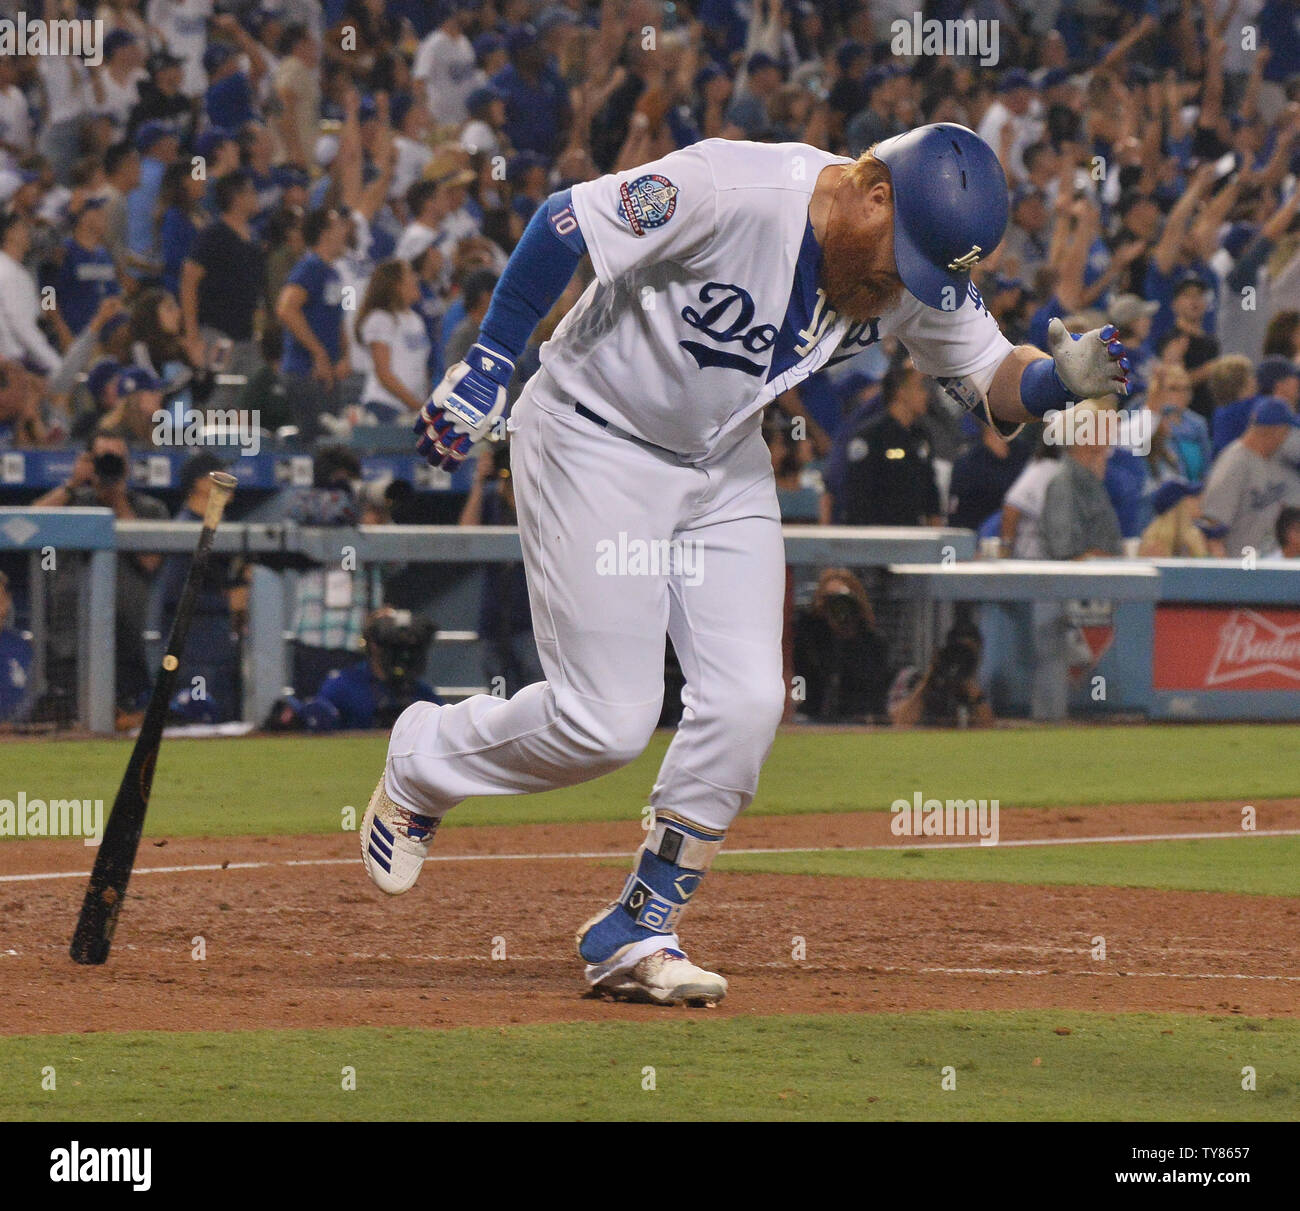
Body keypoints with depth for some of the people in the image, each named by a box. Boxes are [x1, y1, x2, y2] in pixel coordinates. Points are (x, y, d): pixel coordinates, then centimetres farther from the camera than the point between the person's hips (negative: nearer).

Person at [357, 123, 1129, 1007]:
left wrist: (1064, 377, -28)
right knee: (606, 722, -8)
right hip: (595, 445, -6)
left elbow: (993, 381, -5)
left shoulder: (922, 276, -10)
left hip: (725, 470, 6)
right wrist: (487, 367, -24)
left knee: (746, 701, -9)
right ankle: (423, 759, 22)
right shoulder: (734, 194, -30)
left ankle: (636, 933, 5)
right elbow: (566, 223, -25)